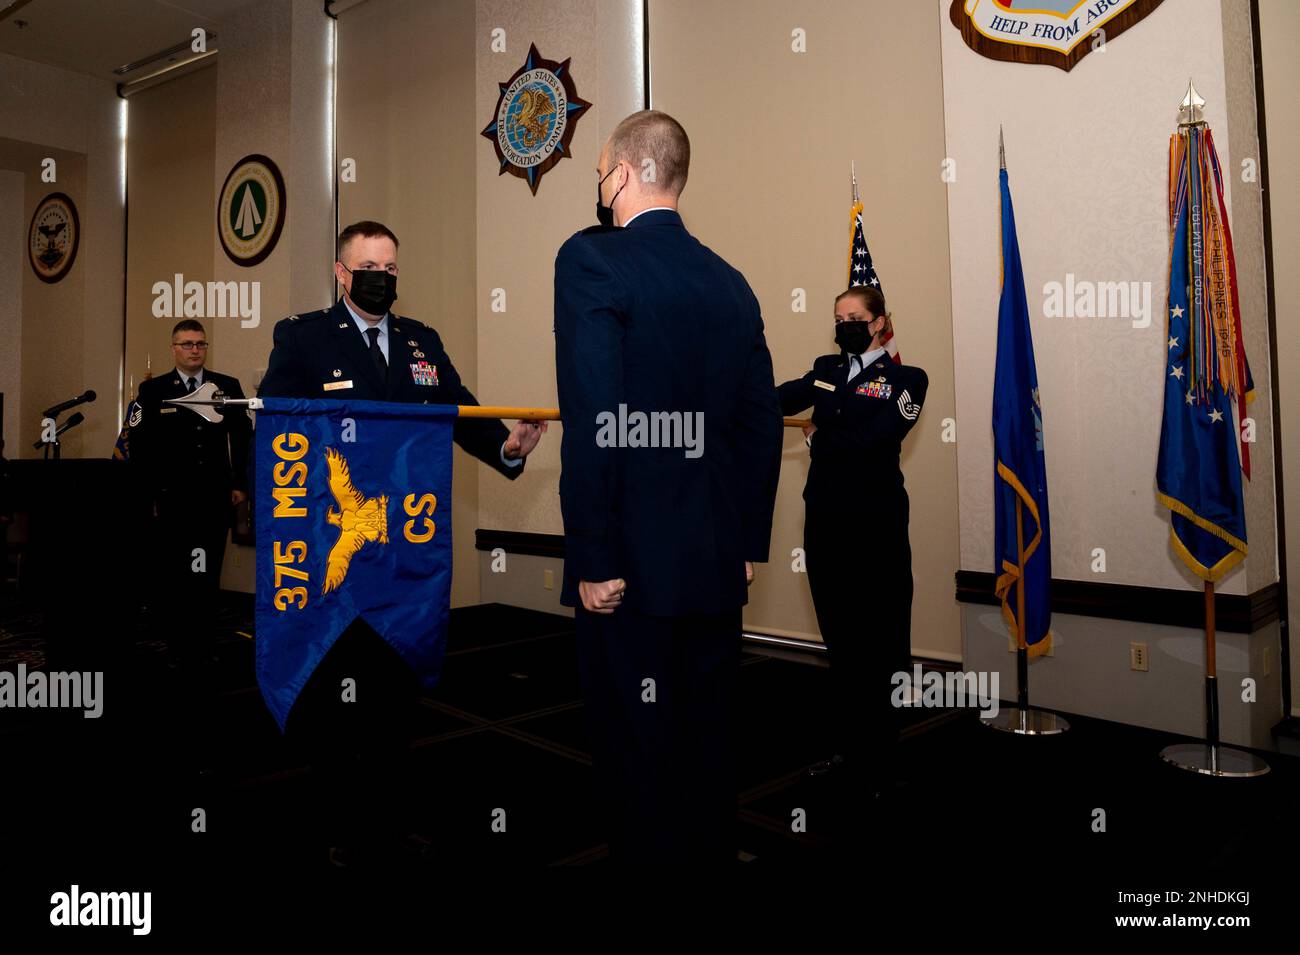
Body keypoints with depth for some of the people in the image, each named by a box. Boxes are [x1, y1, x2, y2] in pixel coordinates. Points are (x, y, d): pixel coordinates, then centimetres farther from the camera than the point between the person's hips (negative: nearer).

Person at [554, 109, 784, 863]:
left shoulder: (592, 259, -9)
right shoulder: (729, 281, 10)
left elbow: (593, 423, -19)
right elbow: (763, 425, 10)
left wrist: (594, 560, -14)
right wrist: (748, 544, 17)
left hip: (634, 567, -6)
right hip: (717, 564, 7)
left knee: (638, 756, 6)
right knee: (710, 743, 18)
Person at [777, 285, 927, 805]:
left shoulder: (906, 379, -2)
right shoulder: (825, 370, 12)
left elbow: (873, 441, -17)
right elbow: (780, 398, -7)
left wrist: (819, 437, -2)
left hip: (876, 527, -5)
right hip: (824, 523, 5)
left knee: (880, 644, 1)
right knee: (839, 640, 14)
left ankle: (880, 763, 15)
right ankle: (850, 748, 29)